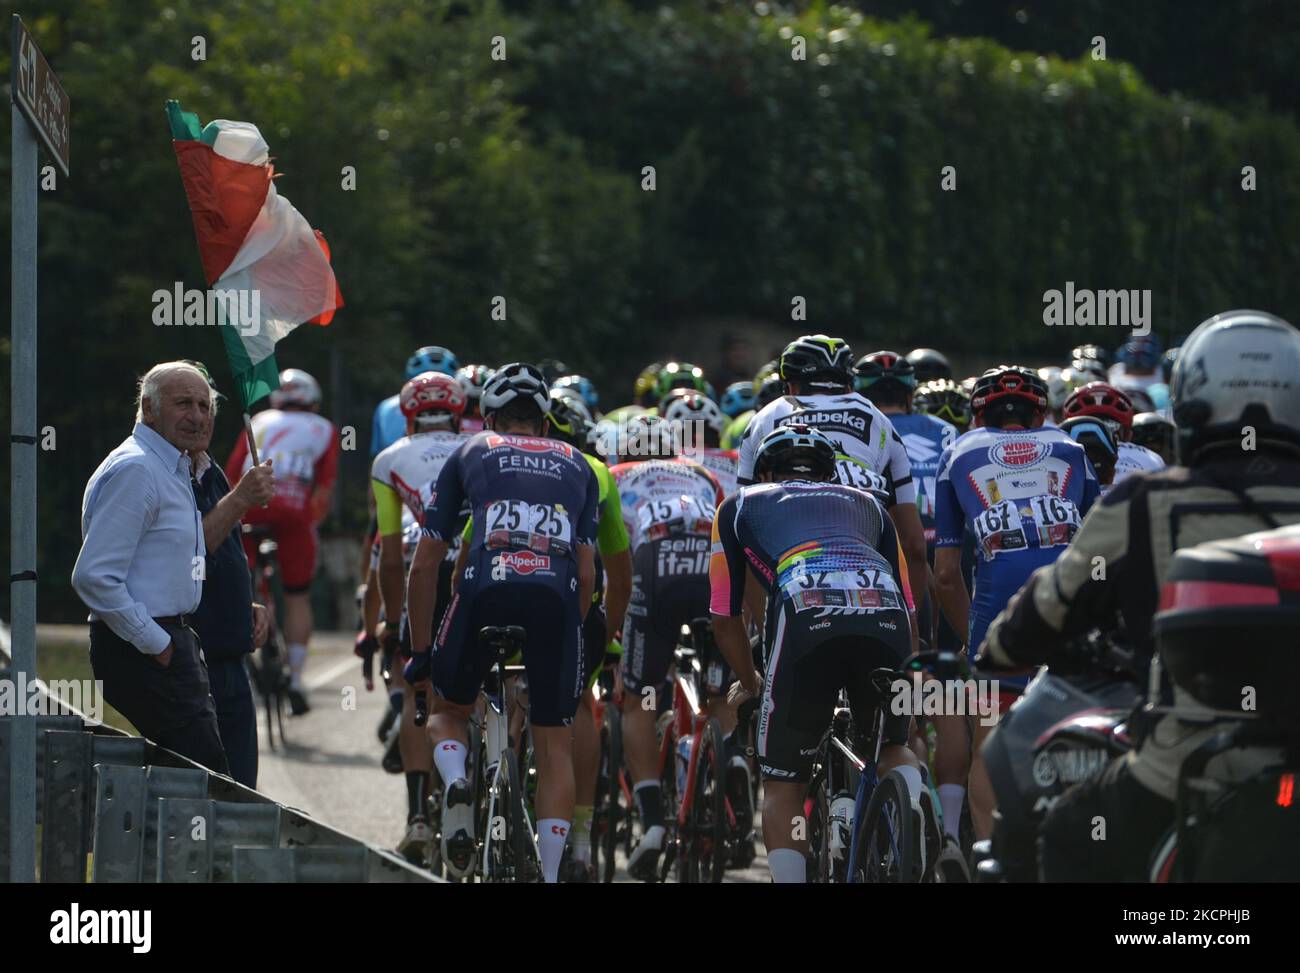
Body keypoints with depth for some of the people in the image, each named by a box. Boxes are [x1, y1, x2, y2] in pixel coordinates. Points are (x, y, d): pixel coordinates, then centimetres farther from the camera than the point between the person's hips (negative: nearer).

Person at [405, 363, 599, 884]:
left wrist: (421, 651, 28)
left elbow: (424, 566, 22)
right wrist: (568, 638, 32)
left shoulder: (470, 454, 25)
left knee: (448, 709, 23)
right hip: (557, 595, 1)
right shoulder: (577, 465, 29)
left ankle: (455, 782, -9)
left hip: (486, 588, -1)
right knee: (554, 745, 11)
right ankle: (549, 877, 2)